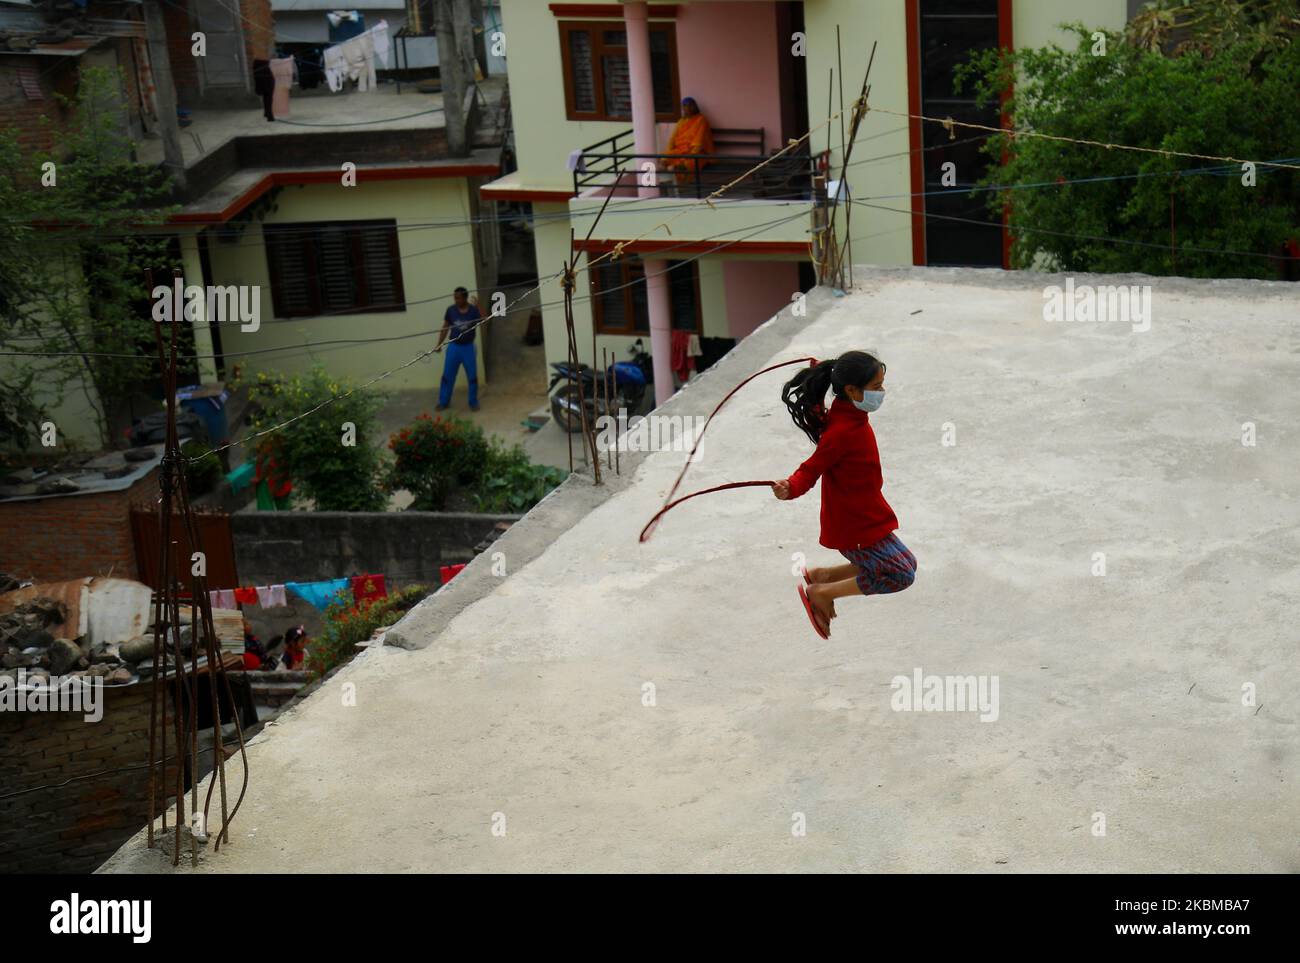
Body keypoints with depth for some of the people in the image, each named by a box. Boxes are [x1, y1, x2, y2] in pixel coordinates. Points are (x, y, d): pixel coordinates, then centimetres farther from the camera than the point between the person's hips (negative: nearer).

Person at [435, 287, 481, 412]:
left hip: (468, 347, -1)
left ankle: (473, 402, 22)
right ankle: (443, 402, 20)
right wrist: (439, 344, 3)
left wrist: (478, 307, -31)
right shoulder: (451, 310, -5)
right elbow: (445, 328, 5)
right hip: (453, 347, 1)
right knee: (447, 376, 7)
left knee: (472, 376, 7)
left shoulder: (473, 310, -10)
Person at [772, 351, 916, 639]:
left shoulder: (851, 417, 0)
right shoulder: (842, 432, -27)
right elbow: (812, 468, -28)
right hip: (855, 527, -10)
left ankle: (821, 575, 23)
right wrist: (790, 489, -48)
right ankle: (820, 592, 3)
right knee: (900, 575, -7)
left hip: (865, 518, 10)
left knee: (904, 564, 20)